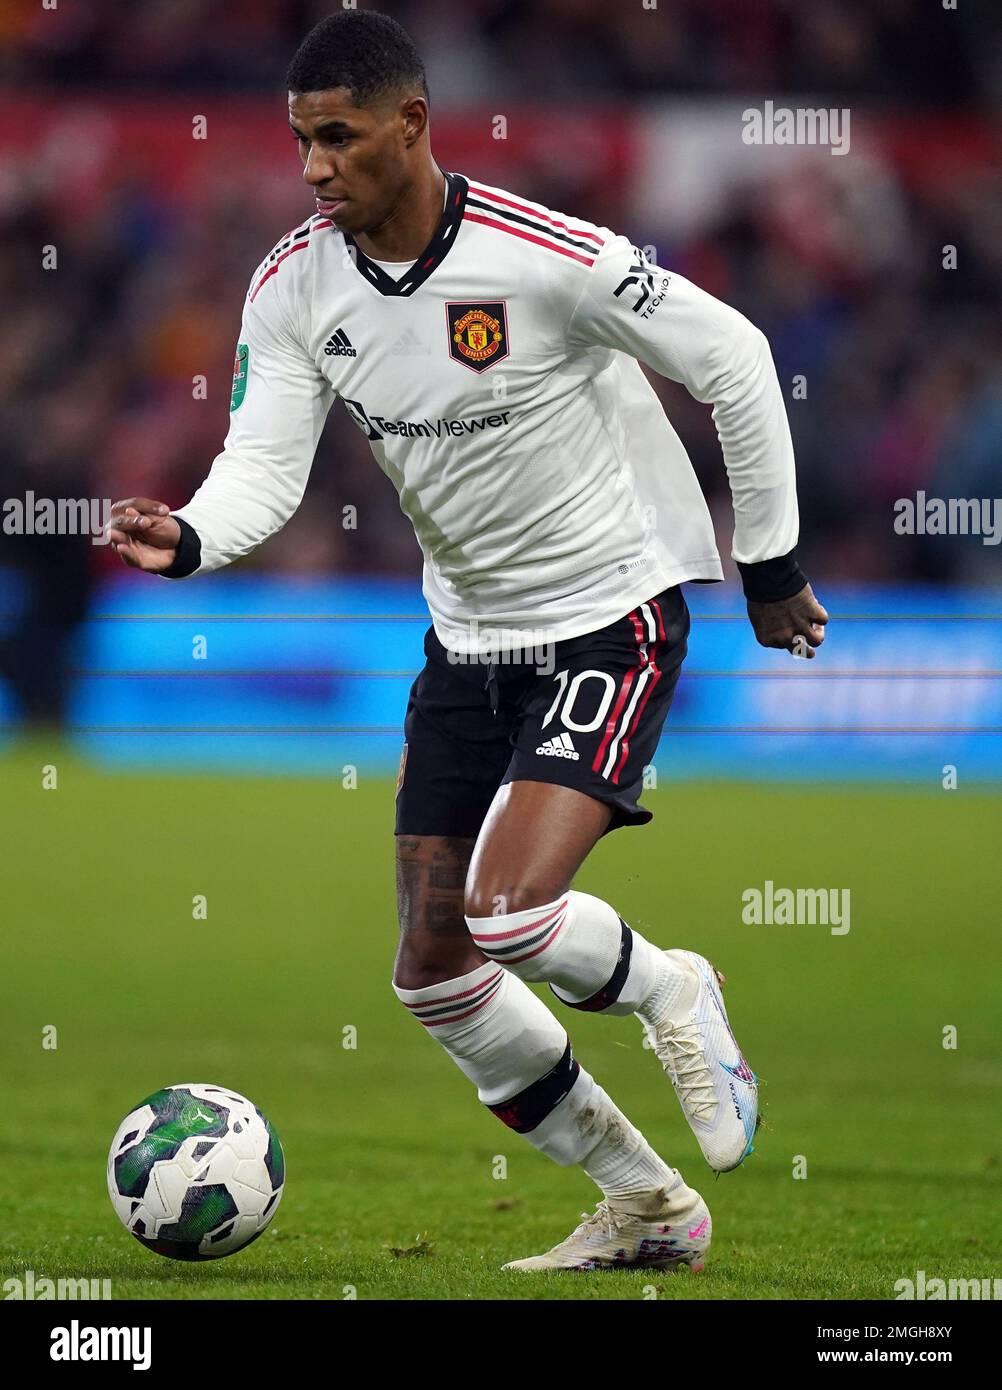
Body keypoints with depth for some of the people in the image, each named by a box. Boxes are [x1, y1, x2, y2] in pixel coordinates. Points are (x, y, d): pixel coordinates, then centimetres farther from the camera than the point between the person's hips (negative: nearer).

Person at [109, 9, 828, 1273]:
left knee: (508, 915, -25)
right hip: (468, 633, 7)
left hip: (610, 610, -7)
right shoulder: (292, 288, -6)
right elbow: (263, 465, -12)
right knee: (433, 972, 4)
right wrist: (188, 538, -35)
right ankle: (645, 1209, 21)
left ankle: (666, 993, 10)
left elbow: (734, 359, -13)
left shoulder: (546, 258, -23)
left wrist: (768, 560, -5)